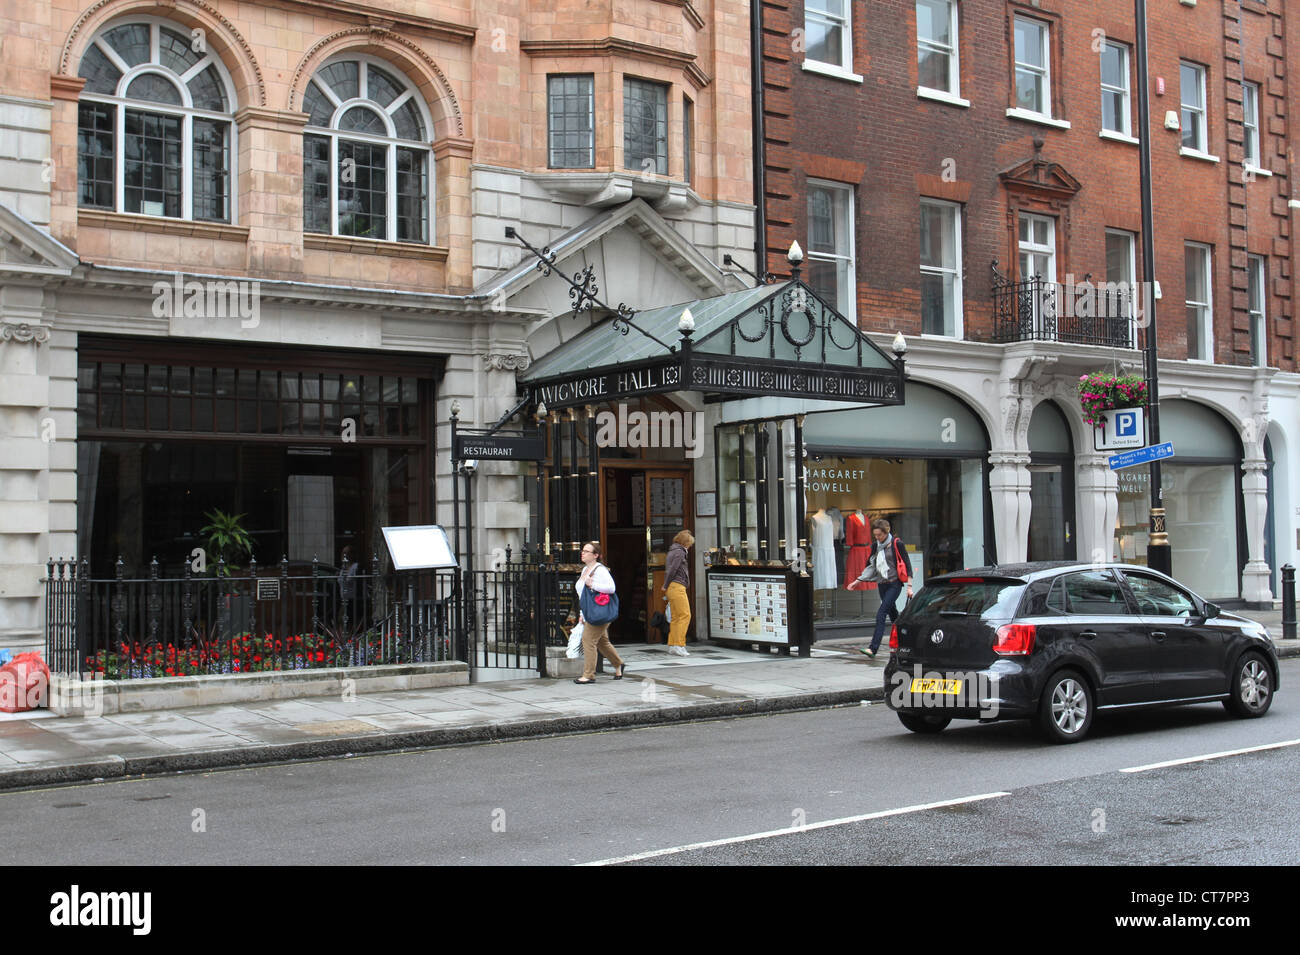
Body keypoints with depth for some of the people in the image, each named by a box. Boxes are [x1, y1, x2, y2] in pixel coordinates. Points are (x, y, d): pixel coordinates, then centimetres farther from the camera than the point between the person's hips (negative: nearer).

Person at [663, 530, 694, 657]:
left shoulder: (672, 551, 21)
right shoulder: (679, 552, -8)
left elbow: (667, 570, 19)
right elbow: (673, 569, -14)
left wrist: (666, 586, 14)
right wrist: (666, 586, -6)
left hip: (672, 588, 10)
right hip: (677, 586, -10)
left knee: (675, 617, 9)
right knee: (685, 615, -11)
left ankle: (672, 645, 9)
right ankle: (679, 645, -16)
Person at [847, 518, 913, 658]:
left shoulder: (896, 544, -5)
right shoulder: (875, 546, 12)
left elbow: (907, 565, -4)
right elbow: (871, 566, 20)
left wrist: (909, 586, -8)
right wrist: (857, 581, 15)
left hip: (895, 584, -6)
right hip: (882, 585, 6)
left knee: (880, 615, -16)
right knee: (893, 616, 12)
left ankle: (873, 648, -21)